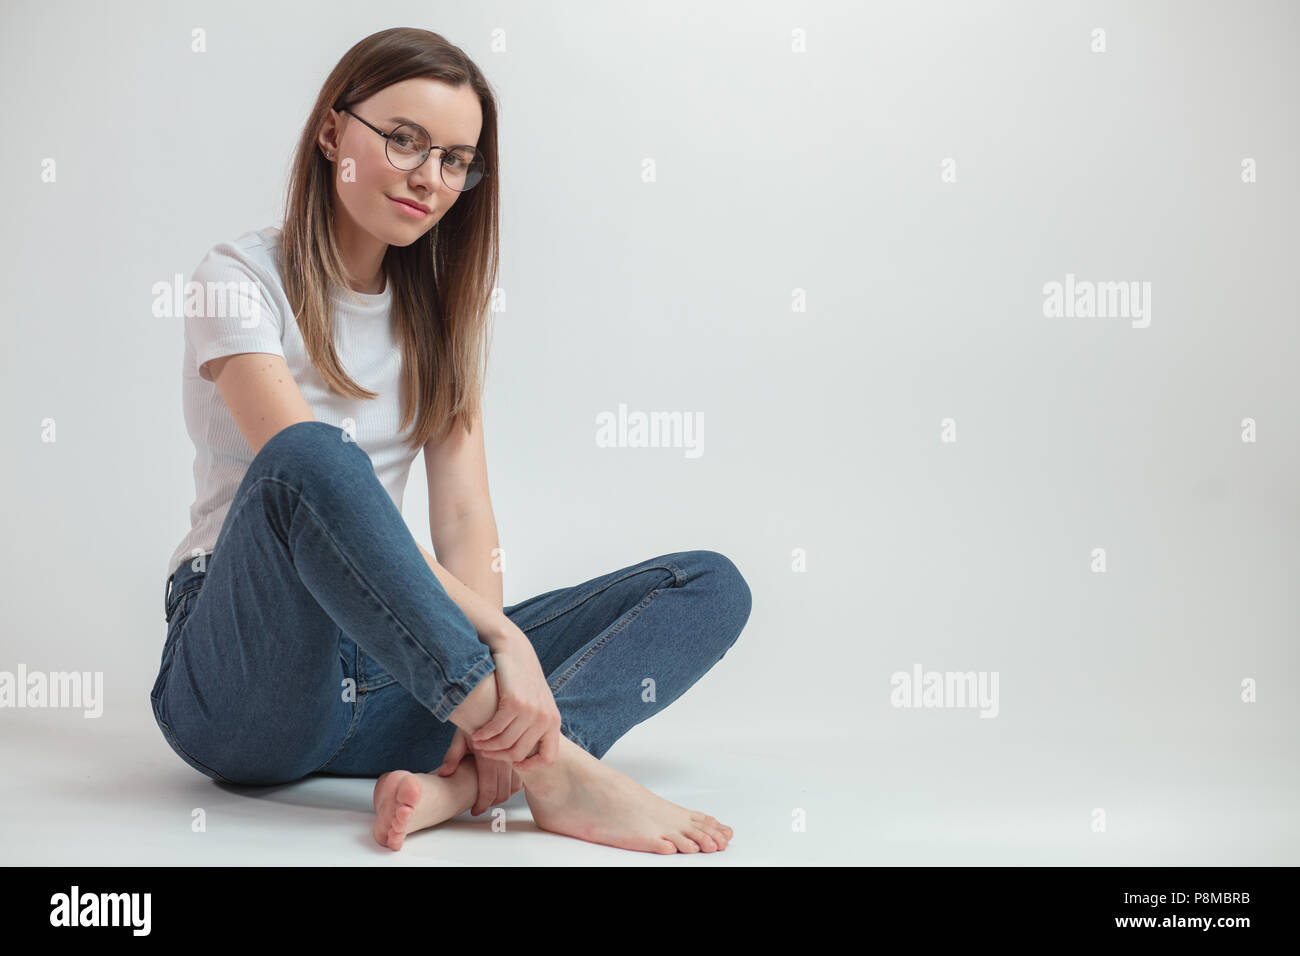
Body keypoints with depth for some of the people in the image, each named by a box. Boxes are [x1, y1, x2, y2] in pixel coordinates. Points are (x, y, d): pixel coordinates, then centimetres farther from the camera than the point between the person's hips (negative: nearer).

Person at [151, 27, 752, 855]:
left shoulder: (436, 310, 14)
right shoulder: (241, 281, -3)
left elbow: (466, 517, 2)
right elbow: (310, 475, -21)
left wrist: (488, 699, -17)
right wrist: (501, 639, -30)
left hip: (390, 678, 5)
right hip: (245, 686, -5)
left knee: (710, 586, -9)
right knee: (309, 456, -36)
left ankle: (462, 783, -35)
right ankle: (551, 764, -35)